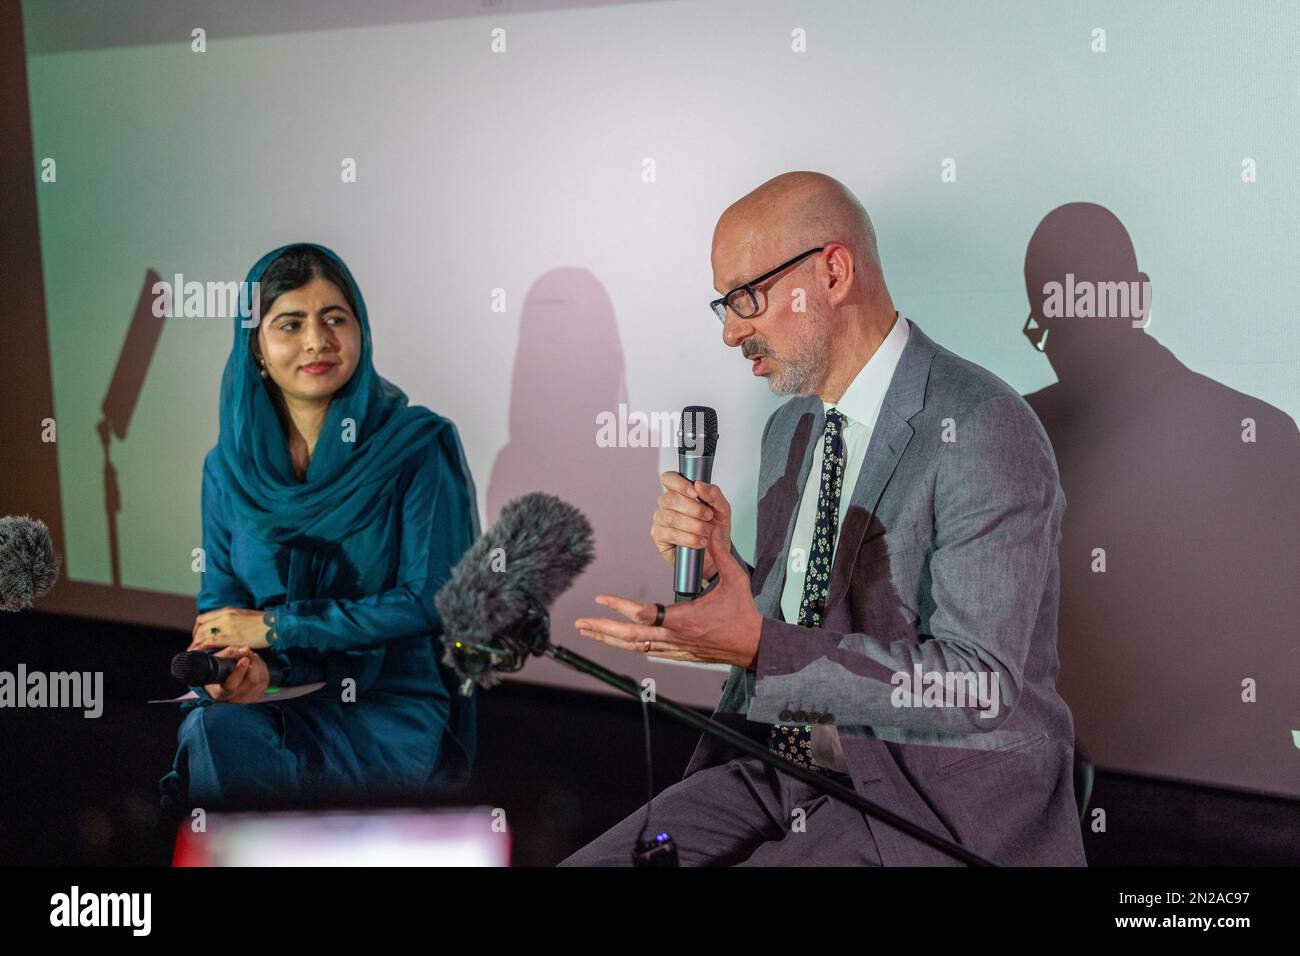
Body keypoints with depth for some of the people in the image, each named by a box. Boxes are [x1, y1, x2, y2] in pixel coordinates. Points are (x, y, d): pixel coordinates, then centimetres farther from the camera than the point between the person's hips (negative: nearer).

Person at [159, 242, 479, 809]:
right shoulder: (228, 466, 8)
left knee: (214, 742, -31)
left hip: (391, 707, -3)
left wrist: (277, 626, -12)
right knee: (211, 727, -32)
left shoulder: (416, 445, -4)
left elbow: (433, 599, -9)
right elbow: (219, 600, 9)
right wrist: (247, 662, -16)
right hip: (269, 699, 4)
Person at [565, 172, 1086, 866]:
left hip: (931, 804, -7)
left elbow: (980, 687, -21)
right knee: (584, 864, -9)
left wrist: (759, 647, -27)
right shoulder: (790, 428, 11)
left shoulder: (984, 430, -15)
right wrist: (713, 563, -6)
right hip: (778, 772, 7)